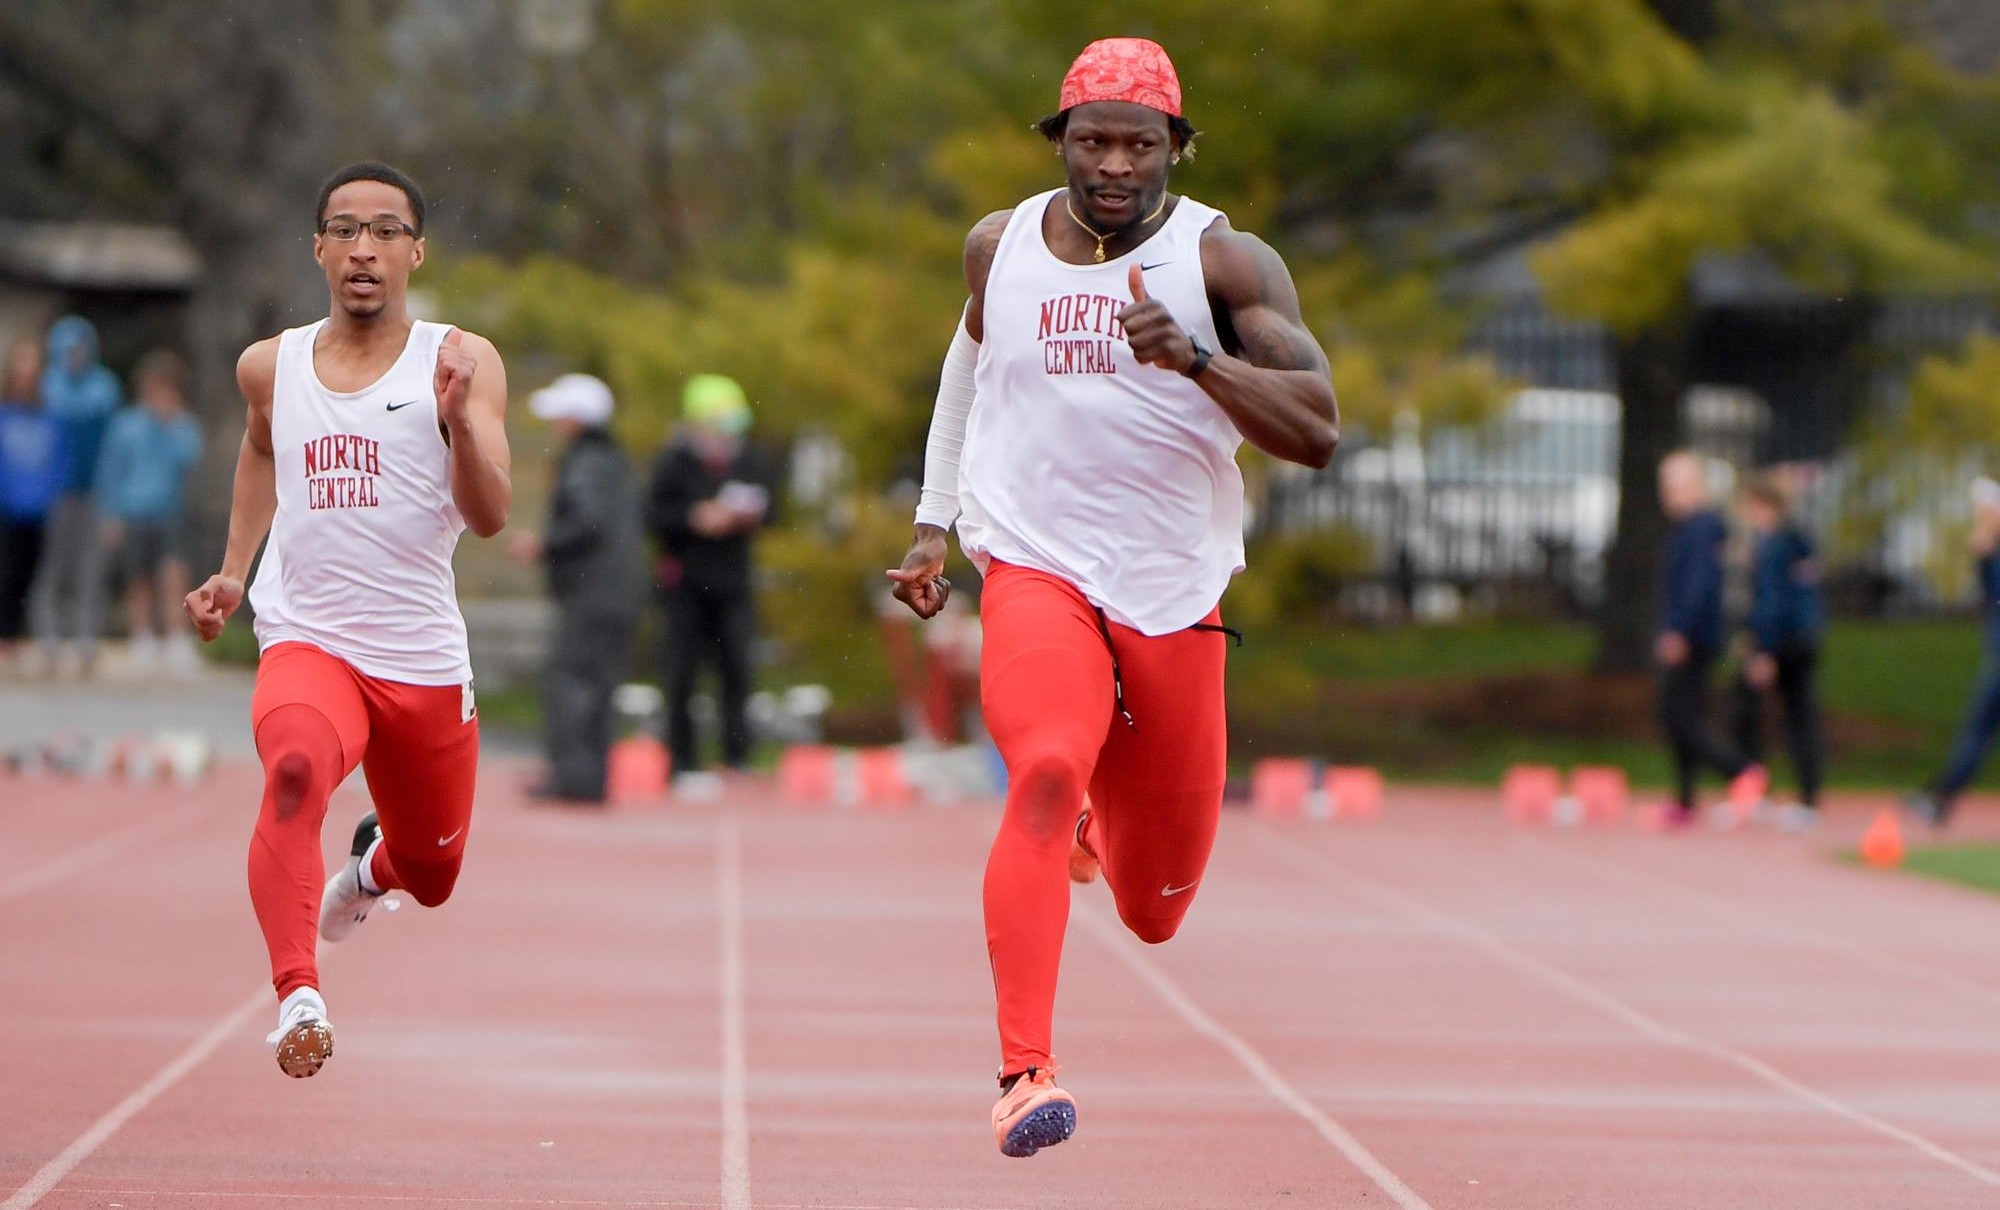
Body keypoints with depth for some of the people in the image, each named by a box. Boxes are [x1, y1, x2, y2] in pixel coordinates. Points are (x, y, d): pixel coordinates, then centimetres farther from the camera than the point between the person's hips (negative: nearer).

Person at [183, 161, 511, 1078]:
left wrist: (459, 420, -30)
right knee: (296, 770, -35)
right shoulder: (270, 366, 6)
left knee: (431, 877, 18)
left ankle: (372, 865, 56)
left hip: (422, 659, 0)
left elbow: (491, 517, -14)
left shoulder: (462, 362, -4)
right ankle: (298, 996, -43)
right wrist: (234, 570, 23)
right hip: (307, 643, 0)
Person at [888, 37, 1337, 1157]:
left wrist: (1193, 357, -29)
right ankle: (1025, 1074, -35)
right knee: (1045, 771, -33)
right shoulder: (1000, 247, 4)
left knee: (1154, 911, 10)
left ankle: (1105, 817, 49)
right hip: (1036, 572, -1)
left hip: (1175, 599, 1)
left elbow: (1318, 433, -14)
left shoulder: (1225, 261, -5)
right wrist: (934, 519, 22)